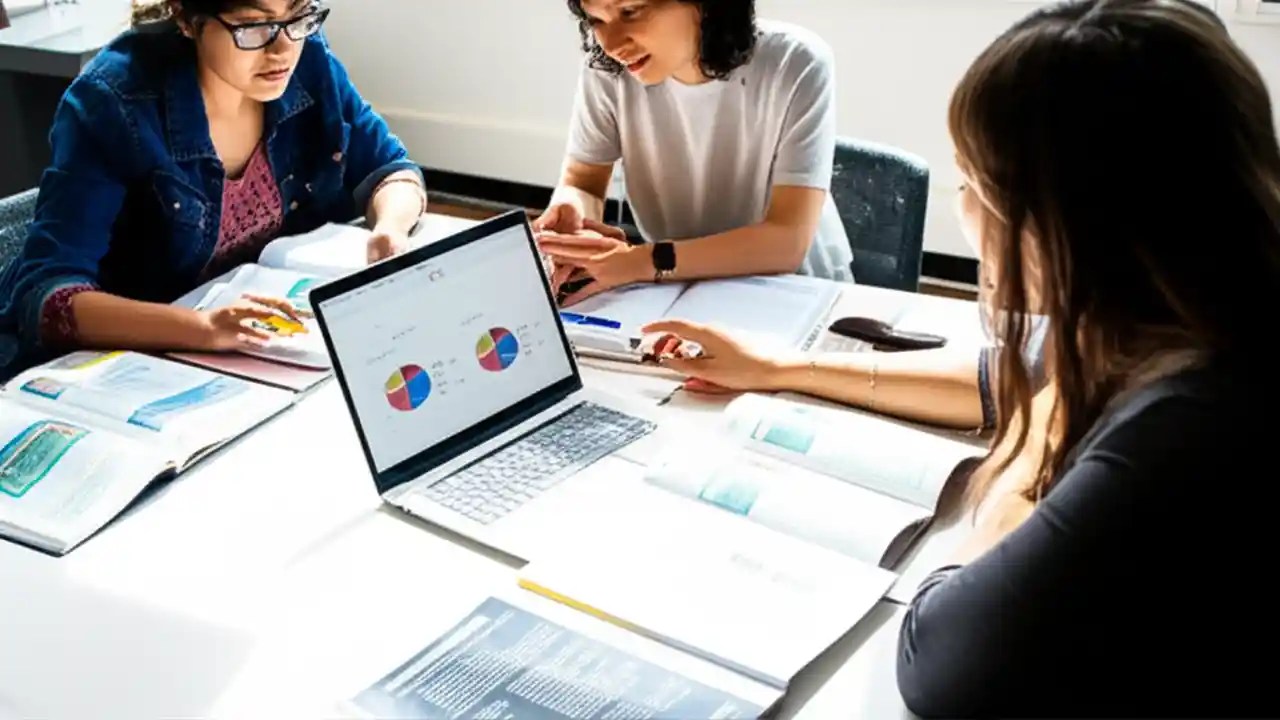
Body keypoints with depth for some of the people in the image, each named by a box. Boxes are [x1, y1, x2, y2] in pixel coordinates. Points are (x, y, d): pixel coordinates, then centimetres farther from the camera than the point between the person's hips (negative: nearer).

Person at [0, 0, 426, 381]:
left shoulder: (308, 61, -8)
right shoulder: (112, 104, -22)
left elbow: (389, 167, 4)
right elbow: (46, 294, -28)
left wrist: (390, 226, -20)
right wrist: (202, 328, -44)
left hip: (262, 354, 5)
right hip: (118, 361, -5)